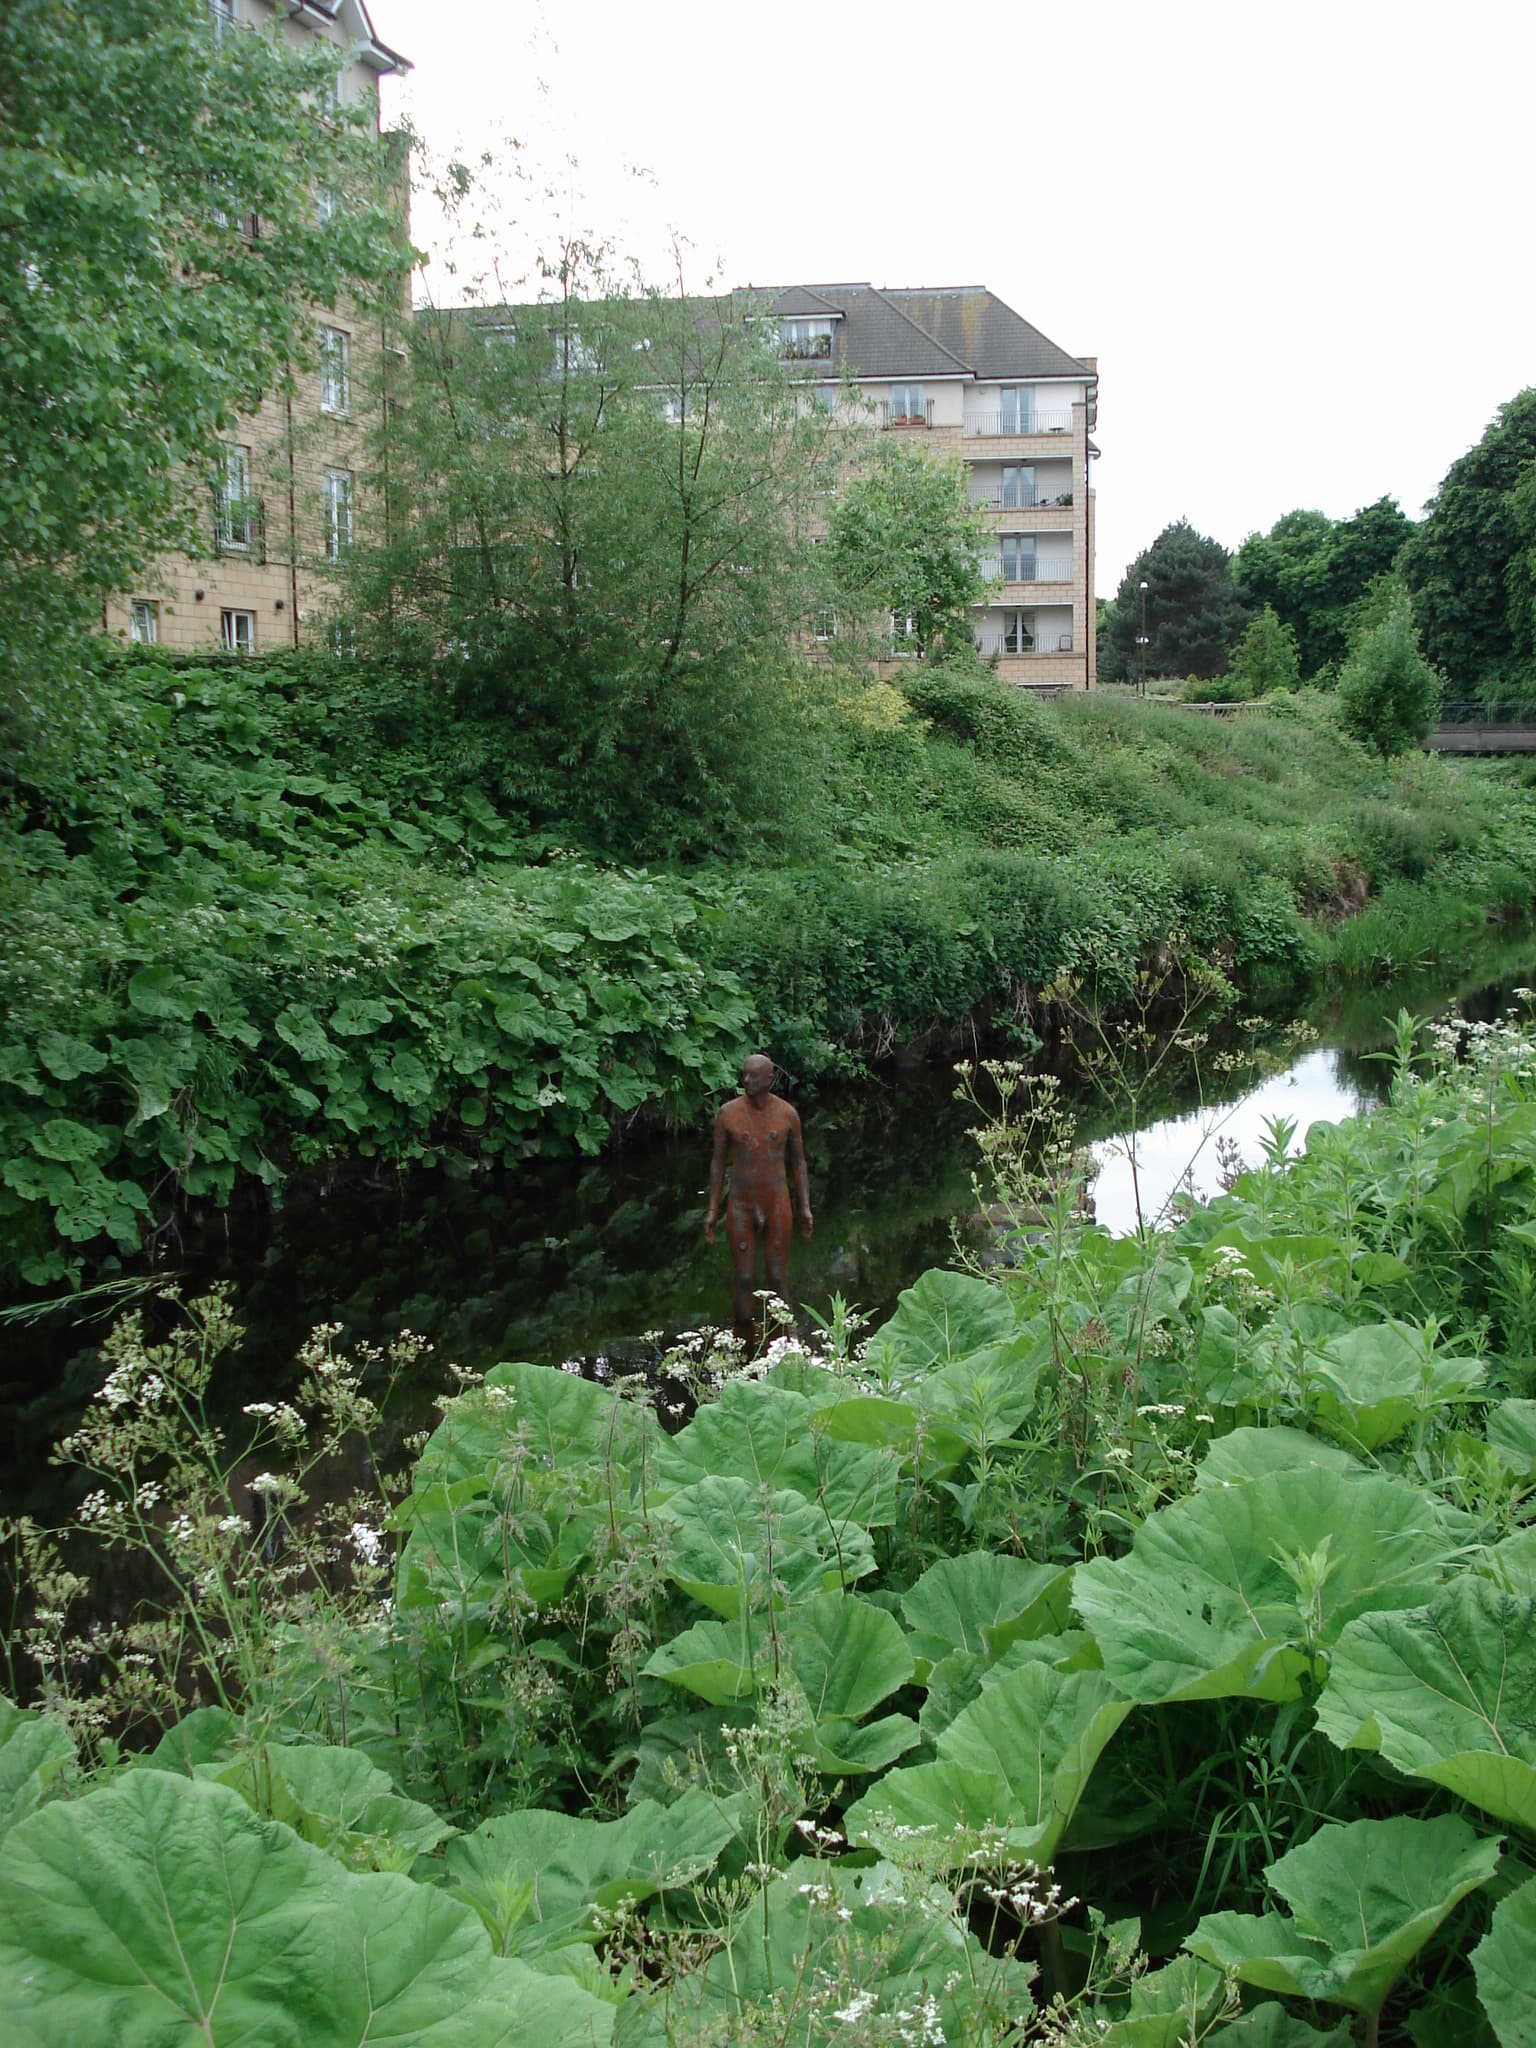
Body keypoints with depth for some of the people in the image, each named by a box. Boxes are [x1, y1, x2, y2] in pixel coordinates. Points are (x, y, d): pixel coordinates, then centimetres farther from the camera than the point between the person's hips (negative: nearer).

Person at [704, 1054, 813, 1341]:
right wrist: (712, 1210, 0)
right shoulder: (729, 1113, -4)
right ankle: (742, 1345, 13)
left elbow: (798, 1161, 6)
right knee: (743, 1278, 2)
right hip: (741, 1206, 0)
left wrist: (805, 1207, 2)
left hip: (777, 1205, 0)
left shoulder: (787, 1114, -3)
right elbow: (718, 1162, 3)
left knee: (778, 1277, 3)